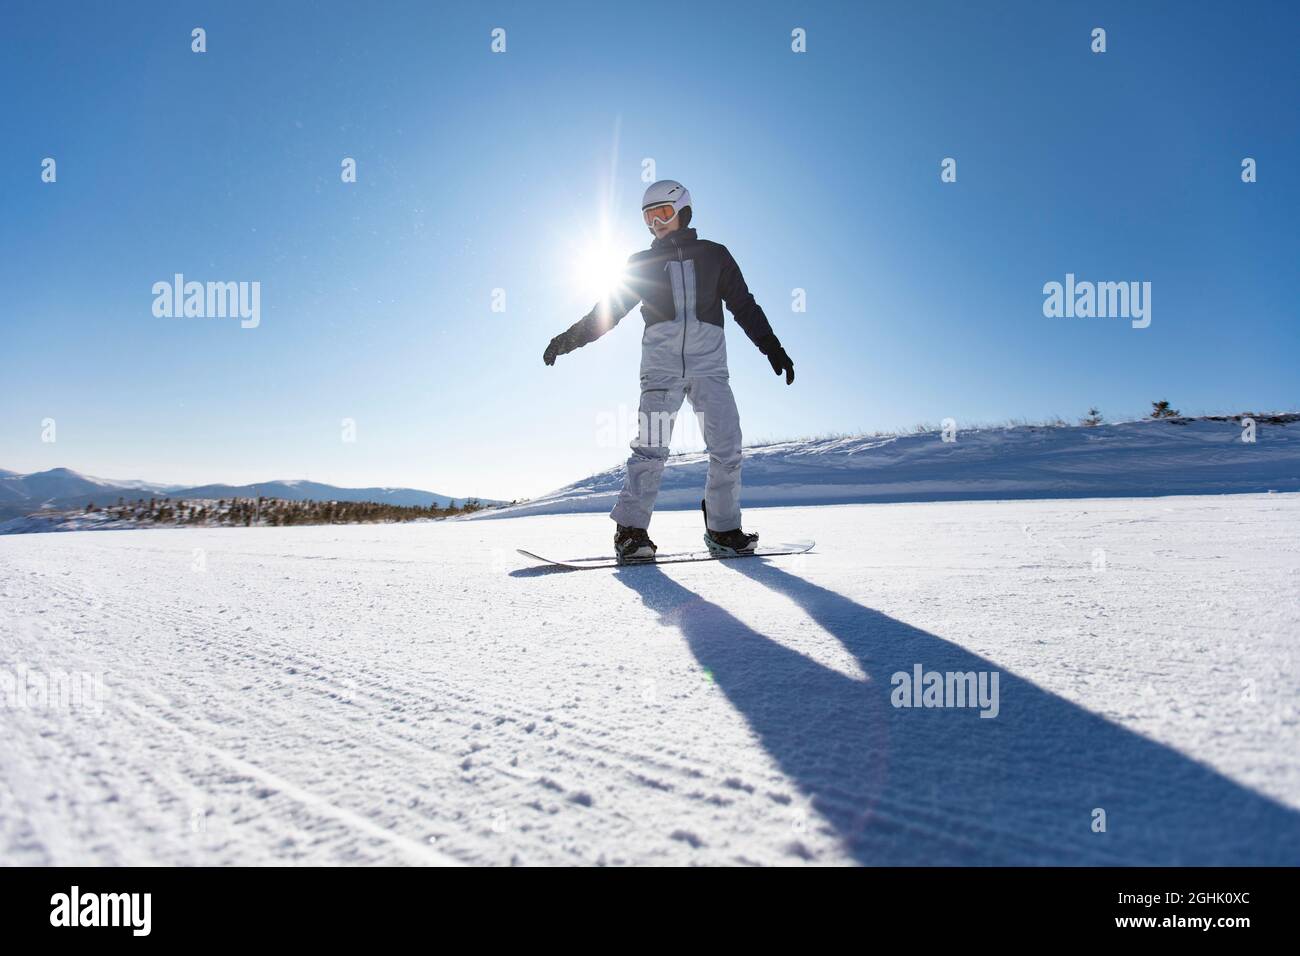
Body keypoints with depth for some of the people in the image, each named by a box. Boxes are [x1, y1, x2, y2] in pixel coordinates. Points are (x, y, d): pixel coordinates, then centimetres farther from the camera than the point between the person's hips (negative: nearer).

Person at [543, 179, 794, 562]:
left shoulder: (714, 255, 16)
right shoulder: (642, 263, 17)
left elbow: (744, 306, 14)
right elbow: (608, 309, 16)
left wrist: (772, 347, 5)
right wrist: (569, 338, 5)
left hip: (709, 364, 1)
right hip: (661, 365, -1)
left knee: (727, 447, -6)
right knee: (651, 445, -14)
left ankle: (723, 530, 6)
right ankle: (630, 531, -11)